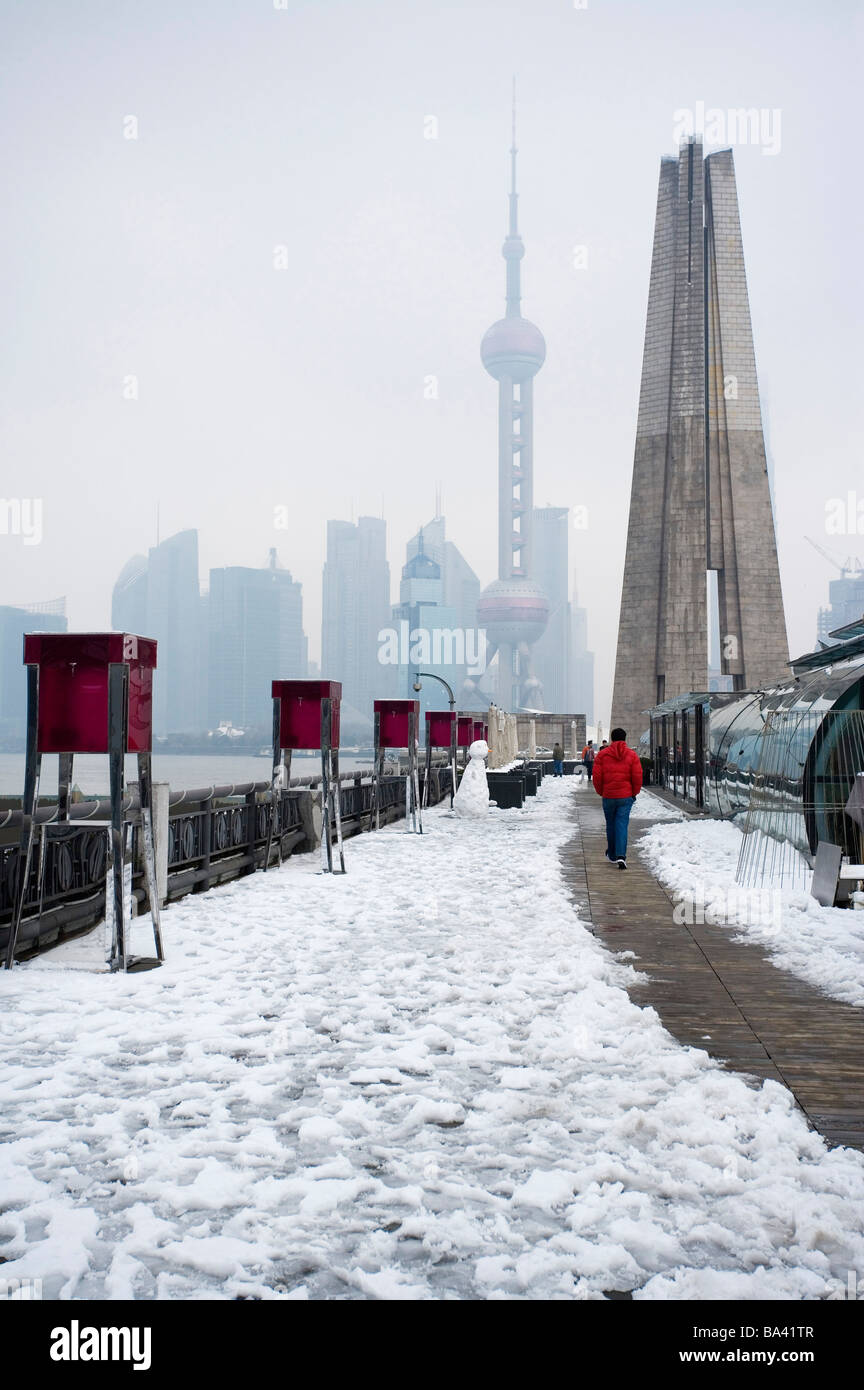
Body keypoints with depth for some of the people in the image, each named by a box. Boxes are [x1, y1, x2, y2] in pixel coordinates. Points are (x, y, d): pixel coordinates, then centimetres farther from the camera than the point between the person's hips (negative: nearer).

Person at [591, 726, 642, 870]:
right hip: (626, 796, -1)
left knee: (611, 825, 15)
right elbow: (638, 777, -5)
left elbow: (597, 777, -3)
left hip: (608, 796, 1)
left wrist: (600, 792, 12)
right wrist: (634, 793, 10)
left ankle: (612, 855, 26)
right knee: (622, 825, -1)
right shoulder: (631, 755, -1)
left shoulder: (602, 754, -1)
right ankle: (621, 856, -17)